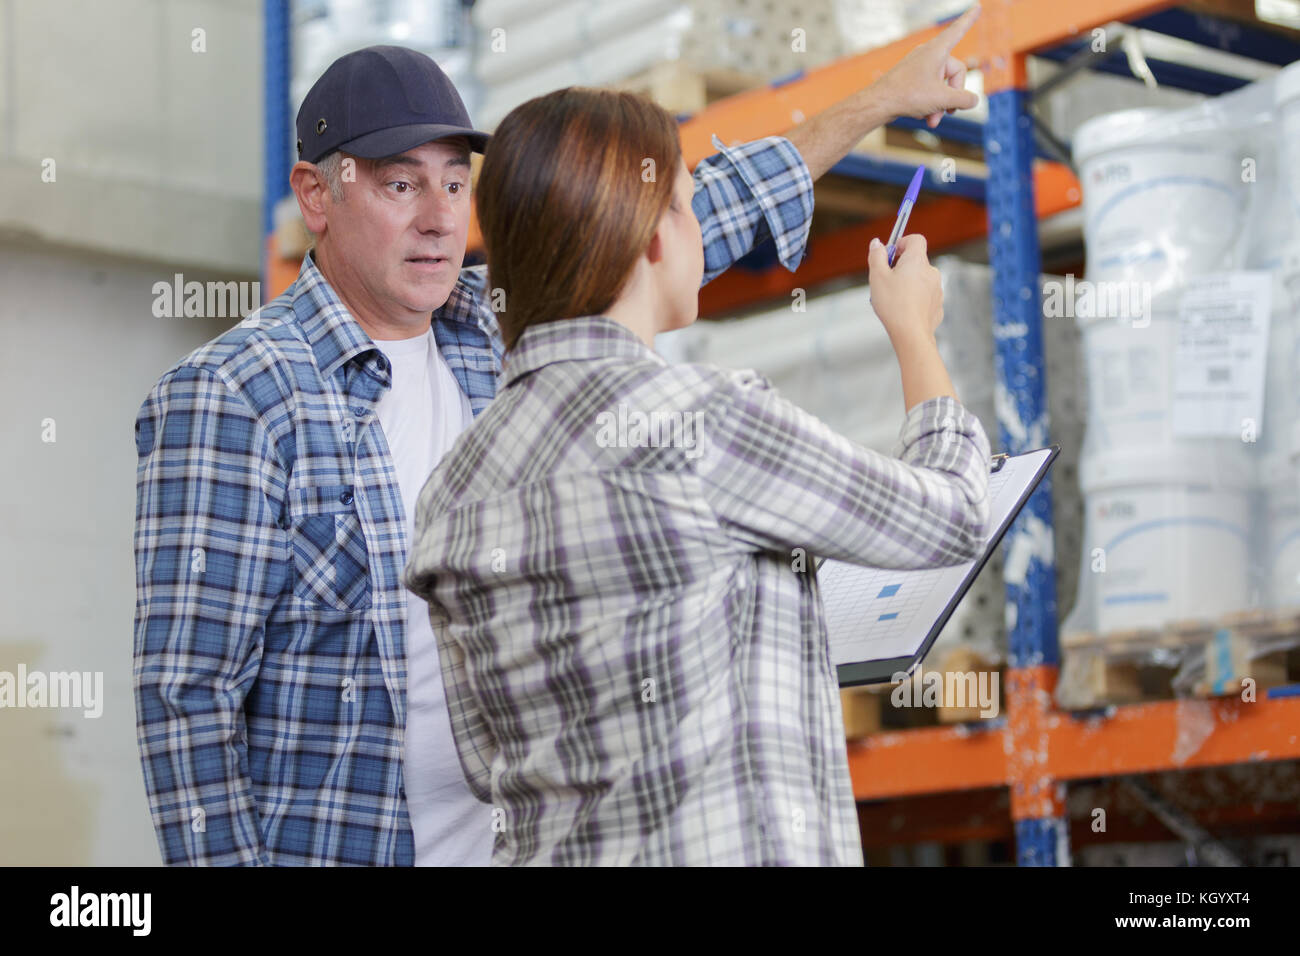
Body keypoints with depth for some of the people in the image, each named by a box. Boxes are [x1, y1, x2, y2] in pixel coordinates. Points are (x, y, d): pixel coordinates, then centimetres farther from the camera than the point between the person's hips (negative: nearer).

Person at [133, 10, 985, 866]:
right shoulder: (230, 395, -13)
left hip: (510, 834, 6)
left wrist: (879, 100, 27)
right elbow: (187, 692, -14)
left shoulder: (495, 330, 6)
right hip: (329, 848, -6)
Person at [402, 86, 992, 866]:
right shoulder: (703, 420, -15)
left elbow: (492, 760, 12)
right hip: (741, 844, -7)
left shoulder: (456, 489, 5)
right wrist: (914, 330, 17)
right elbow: (954, 516, -2)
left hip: (560, 848, 8)